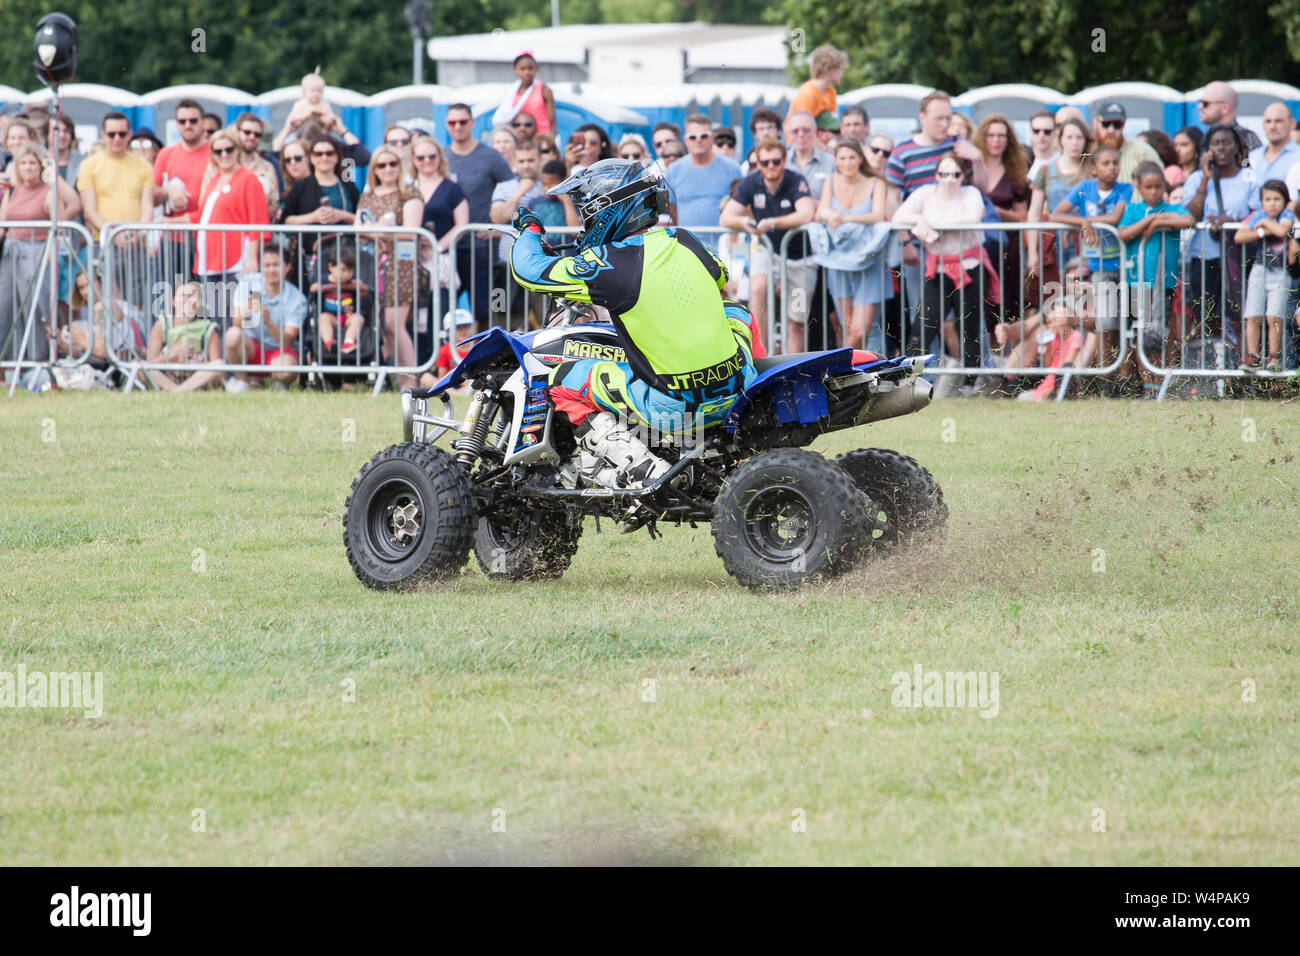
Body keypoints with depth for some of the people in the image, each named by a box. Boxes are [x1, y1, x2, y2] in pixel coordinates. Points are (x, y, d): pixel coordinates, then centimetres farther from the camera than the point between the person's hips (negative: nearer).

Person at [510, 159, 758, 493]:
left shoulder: (609, 264, -14)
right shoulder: (683, 240, 5)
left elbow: (527, 268, -3)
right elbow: (719, 276, 29)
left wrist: (529, 228, 17)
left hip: (674, 408, -6)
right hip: (737, 388, 6)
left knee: (563, 383, 9)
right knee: (733, 311, 37)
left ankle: (638, 466, -5)